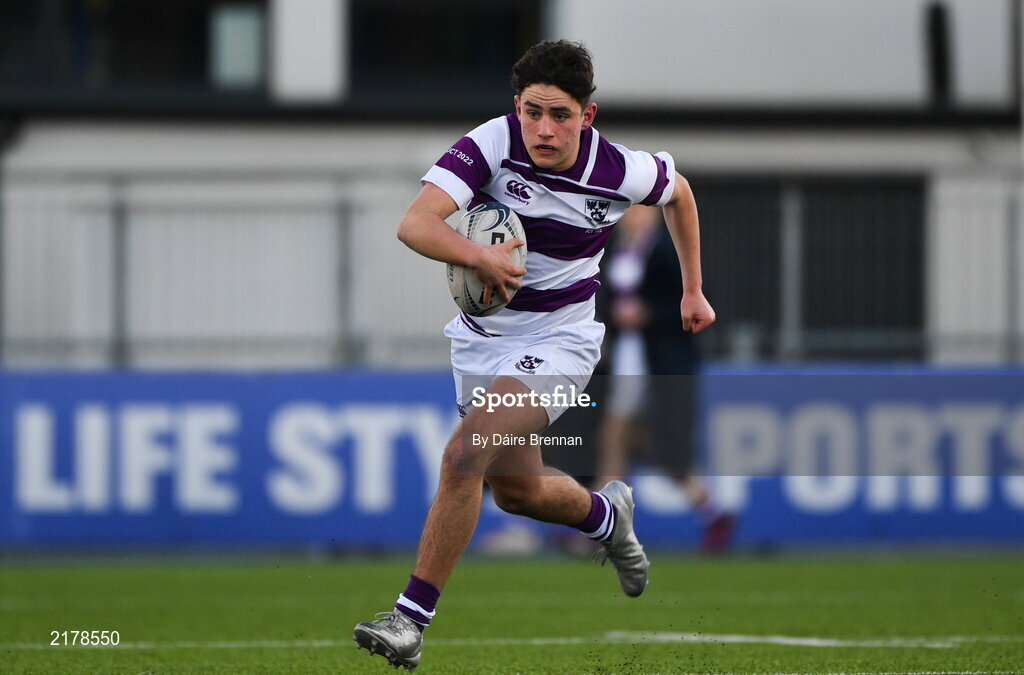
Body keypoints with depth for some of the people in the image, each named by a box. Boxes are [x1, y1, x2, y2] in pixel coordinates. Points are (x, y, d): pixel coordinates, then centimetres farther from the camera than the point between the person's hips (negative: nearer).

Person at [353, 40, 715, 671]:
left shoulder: (620, 171, -16)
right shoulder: (491, 144, -20)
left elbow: (679, 190, 9)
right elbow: (415, 223, -31)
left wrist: (694, 290, 16)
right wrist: (477, 256, -49)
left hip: (557, 341, -3)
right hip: (482, 334, 3)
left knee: (464, 455, -23)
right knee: (516, 490, 17)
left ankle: (413, 618, -18)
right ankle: (607, 515, 51)